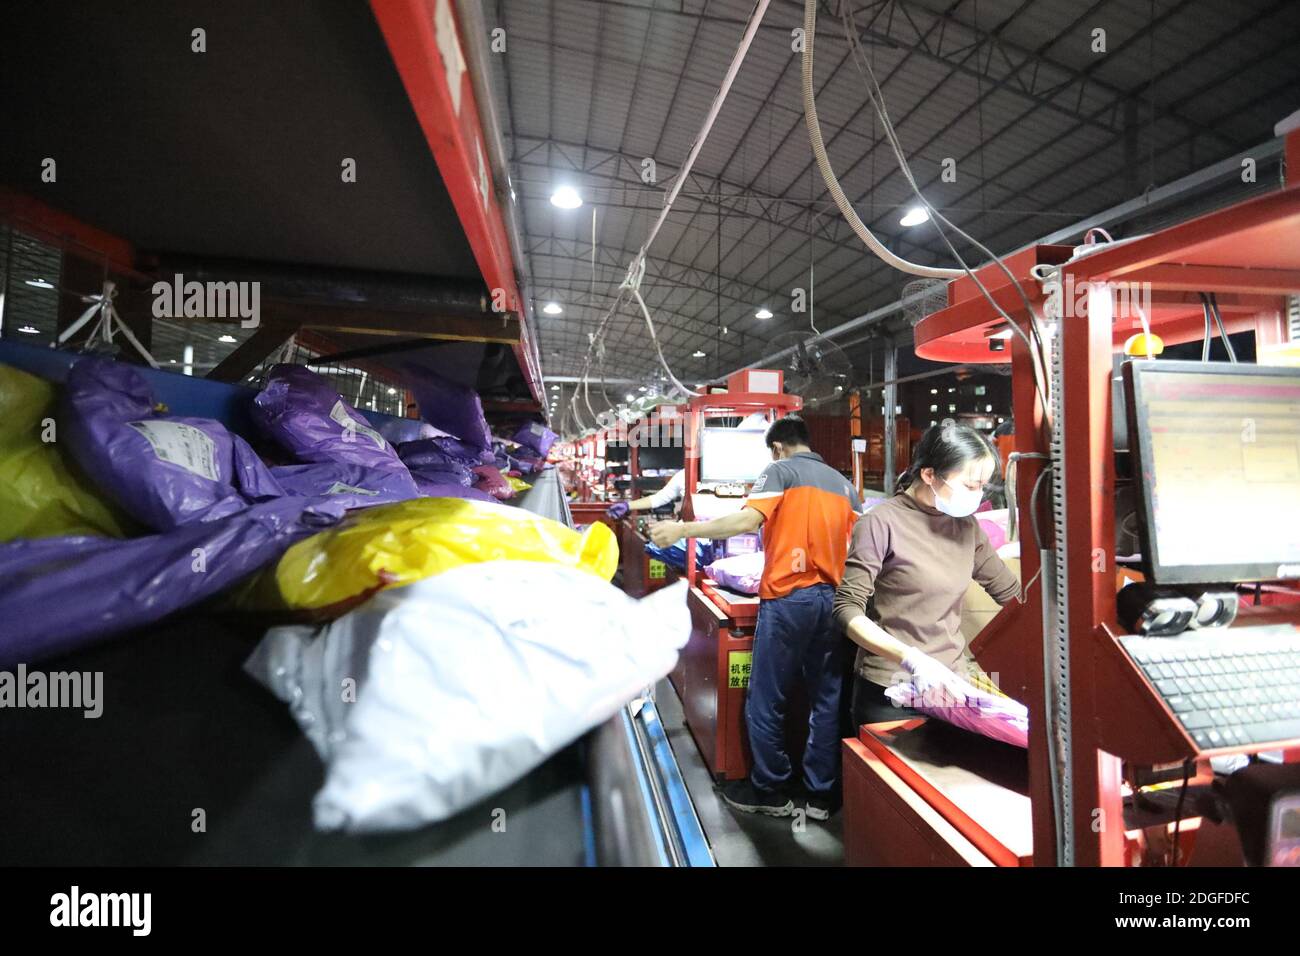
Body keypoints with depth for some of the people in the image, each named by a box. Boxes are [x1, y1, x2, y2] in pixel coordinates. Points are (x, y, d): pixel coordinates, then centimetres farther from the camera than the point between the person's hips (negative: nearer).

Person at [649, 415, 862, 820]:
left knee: (766, 702, 8)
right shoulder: (842, 483, 16)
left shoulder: (780, 471, -2)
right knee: (827, 699, 14)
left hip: (788, 598, -6)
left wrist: (682, 529, -16)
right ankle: (820, 794, 26)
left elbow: (747, 520, -18)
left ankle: (770, 791, 22)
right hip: (833, 599, 7)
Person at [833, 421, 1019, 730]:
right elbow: (848, 610, -18)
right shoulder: (882, 523, -15)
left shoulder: (967, 526, 4)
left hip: (951, 685, 6)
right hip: (890, 693, -5)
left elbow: (1011, 593, 15)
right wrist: (913, 659, -29)